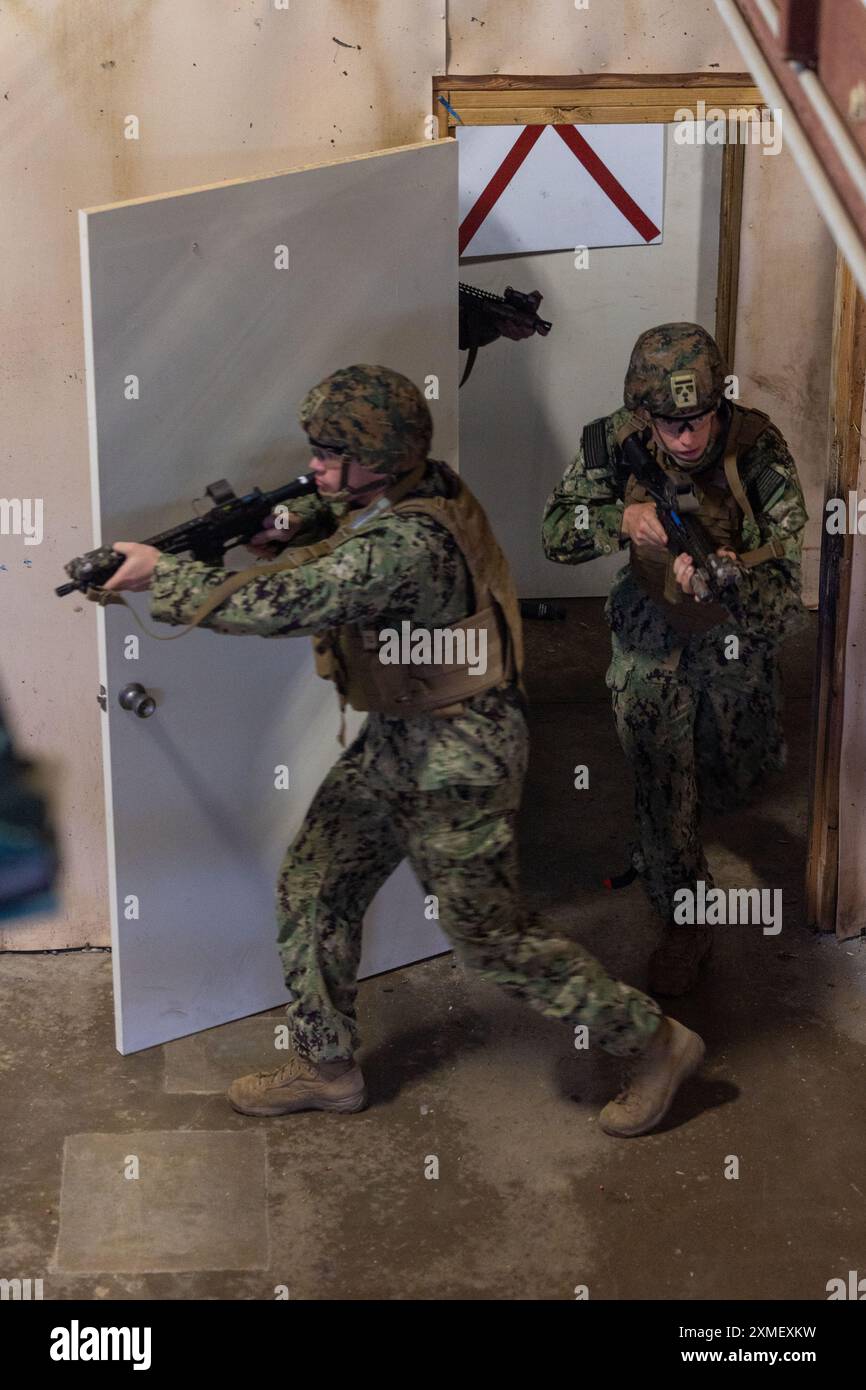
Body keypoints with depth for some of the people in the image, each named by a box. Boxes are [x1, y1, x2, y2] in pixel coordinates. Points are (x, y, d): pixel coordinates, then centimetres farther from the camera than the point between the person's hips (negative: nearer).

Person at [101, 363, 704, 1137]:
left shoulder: (408, 543, -30)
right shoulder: (418, 489, -2)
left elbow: (281, 604, -34)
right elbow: (329, 530, 17)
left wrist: (160, 574, -23)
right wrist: (282, 527, -7)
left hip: (458, 761, -9)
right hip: (394, 744, 9)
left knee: (489, 932, 2)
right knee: (312, 891, 12)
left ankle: (655, 1044, 19)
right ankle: (325, 1067, 28)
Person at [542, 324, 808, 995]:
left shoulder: (758, 446, -27)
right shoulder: (615, 441, -21)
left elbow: (784, 571, -29)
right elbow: (556, 532, -16)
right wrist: (622, 519, -37)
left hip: (739, 630, 0)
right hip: (651, 630, 0)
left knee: (735, 782, 20)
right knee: (662, 782, 0)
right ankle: (684, 922, 19)